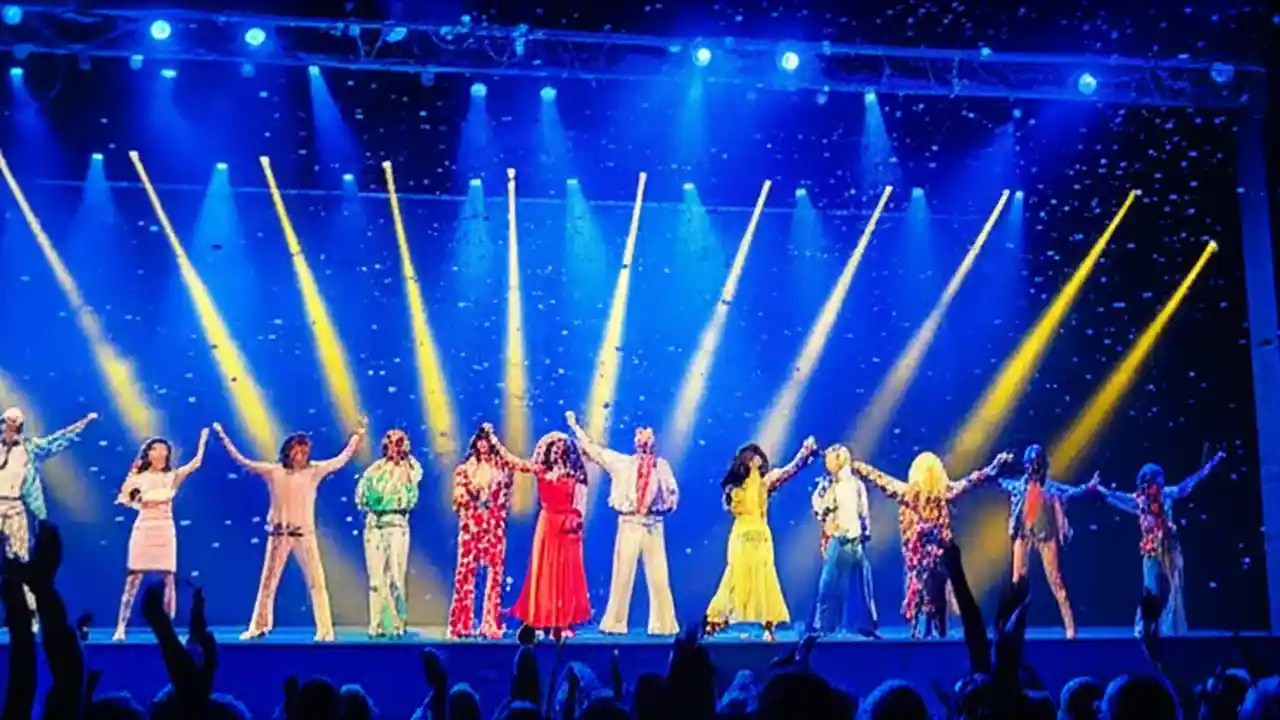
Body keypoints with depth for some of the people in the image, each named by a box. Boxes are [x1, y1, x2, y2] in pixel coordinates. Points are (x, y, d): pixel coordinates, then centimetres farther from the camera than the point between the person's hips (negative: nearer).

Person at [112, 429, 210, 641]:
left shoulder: (173, 476, 6)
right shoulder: (140, 478, 4)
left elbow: (195, 463, -2)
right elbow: (122, 498, -3)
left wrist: (202, 440, -2)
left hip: (165, 529, 1)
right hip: (143, 528, -1)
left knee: (169, 579, -1)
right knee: (133, 579, -4)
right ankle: (120, 628, -2)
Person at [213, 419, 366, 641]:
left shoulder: (314, 471, 3)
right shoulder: (273, 471, 3)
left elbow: (342, 459, 5)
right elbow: (242, 461, 5)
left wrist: (357, 437, -1)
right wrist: (224, 438, 3)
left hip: (305, 535, 0)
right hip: (278, 535, 0)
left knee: (317, 583, -3)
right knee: (267, 583, 7)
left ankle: (325, 630, 0)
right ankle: (259, 627, 18)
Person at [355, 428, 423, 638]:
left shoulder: (409, 470, 9)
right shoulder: (374, 470, 12)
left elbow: (409, 499, 2)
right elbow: (361, 496, 9)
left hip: (397, 525, -1)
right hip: (374, 526, 1)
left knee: (395, 575, -7)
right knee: (376, 576, -1)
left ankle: (396, 623, -5)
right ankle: (377, 624, 1)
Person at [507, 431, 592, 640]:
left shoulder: (575, 474, 2)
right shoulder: (541, 469, 7)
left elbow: (580, 503, -2)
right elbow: (515, 462, 9)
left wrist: (575, 520, -14)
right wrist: (497, 445, 8)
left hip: (567, 525, -2)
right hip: (547, 523, 2)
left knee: (566, 572, -1)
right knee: (544, 570, 1)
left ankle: (563, 622, 1)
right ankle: (545, 621, 4)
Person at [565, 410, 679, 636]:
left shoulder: (662, 465, 10)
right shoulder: (623, 462, 9)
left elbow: (673, 494, 10)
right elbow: (593, 449, 11)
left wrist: (663, 506, -10)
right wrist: (574, 425, 11)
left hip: (653, 526, 0)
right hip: (629, 524, 0)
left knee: (658, 576, -2)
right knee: (622, 575, 0)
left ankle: (662, 624, 4)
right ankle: (616, 623, 7)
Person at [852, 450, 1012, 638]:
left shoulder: (907, 491, -7)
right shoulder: (946, 491, -4)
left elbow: (879, 478, 0)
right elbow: (974, 480, 3)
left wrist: (855, 465, 9)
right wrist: (998, 464, 11)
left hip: (916, 549, -1)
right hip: (938, 549, 1)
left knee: (917, 586, 5)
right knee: (936, 589, 8)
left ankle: (920, 629, 4)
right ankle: (936, 629, 8)